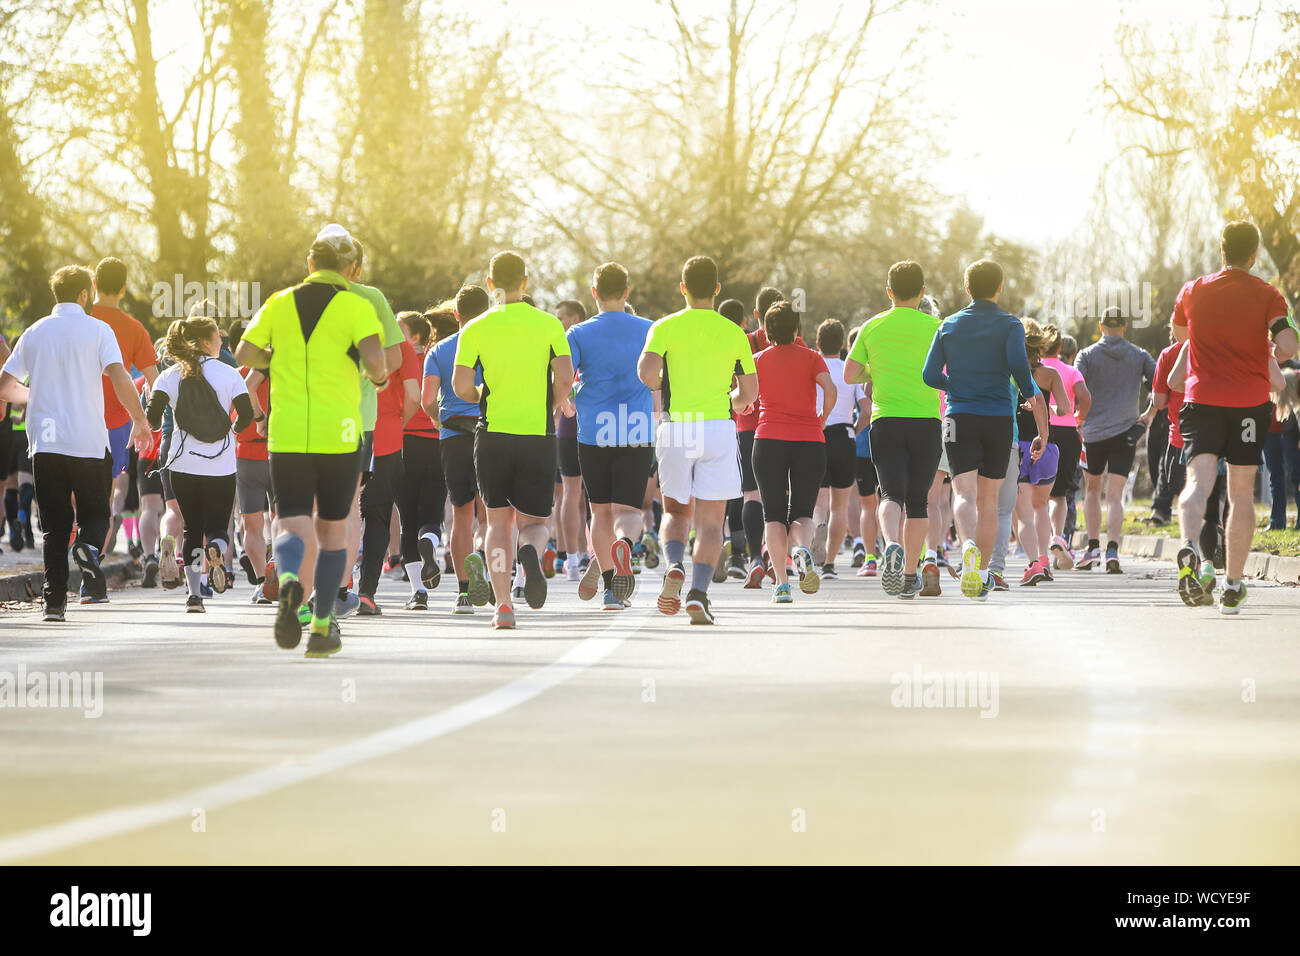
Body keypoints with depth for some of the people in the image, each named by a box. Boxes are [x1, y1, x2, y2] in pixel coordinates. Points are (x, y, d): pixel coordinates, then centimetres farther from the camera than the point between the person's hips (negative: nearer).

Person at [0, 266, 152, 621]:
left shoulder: (34, 333, 10)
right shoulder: (97, 330, 0)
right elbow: (119, 379, -12)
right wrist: (140, 422, -1)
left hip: (44, 442, 3)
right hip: (89, 441, -3)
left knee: (54, 525, 6)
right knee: (95, 513, 10)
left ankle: (54, 598, -4)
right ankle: (89, 545, -24)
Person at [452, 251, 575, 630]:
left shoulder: (476, 329, 0)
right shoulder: (549, 325, 1)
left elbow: (461, 387, -7)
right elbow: (565, 378, -9)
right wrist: (547, 406, 10)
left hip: (493, 434, 0)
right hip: (539, 436, 0)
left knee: (498, 521, 11)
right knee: (534, 521, 9)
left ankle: (503, 606, 0)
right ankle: (531, 551, -28)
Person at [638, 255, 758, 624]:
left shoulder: (665, 327, 2)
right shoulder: (733, 333, 6)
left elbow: (647, 371, -15)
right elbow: (749, 392, 8)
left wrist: (665, 384, 7)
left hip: (675, 428, 0)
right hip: (718, 428, 0)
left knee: (676, 511, 16)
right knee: (710, 521, 2)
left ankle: (674, 566, -13)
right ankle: (698, 591, -17)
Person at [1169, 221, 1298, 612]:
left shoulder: (1192, 291, 5)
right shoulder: (1268, 296, -1)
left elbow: (1179, 333, 24)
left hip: (1202, 400, 0)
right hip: (1250, 402, 0)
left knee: (1198, 480, -11)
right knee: (1242, 492, 9)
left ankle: (1189, 548, -42)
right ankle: (1234, 587, 11)